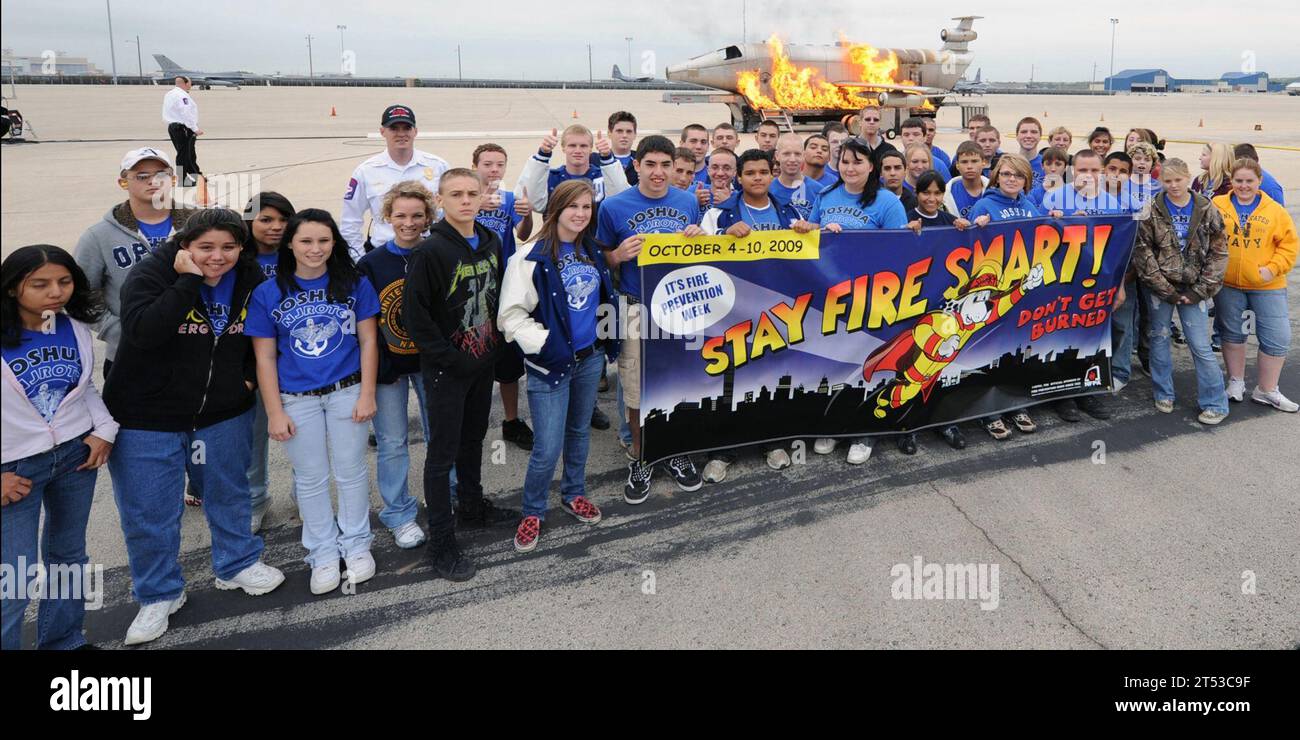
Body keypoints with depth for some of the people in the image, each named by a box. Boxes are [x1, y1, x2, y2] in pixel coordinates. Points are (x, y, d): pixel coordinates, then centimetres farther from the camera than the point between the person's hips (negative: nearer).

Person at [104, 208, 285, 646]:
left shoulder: (250, 279, -3)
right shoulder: (151, 274, -16)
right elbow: (143, 332, -33)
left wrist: (251, 376, 2)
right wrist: (188, 280, -33)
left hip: (224, 413, 4)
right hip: (147, 418, -3)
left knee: (230, 494, 19)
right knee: (149, 511, 4)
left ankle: (238, 565, 41)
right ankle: (159, 595, 24)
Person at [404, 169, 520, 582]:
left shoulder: (491, 243, 4)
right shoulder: (430, 251, -17)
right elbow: (414, 314, -18)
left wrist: (496, 343, 6)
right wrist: (448, 358, -18)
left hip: (484, 362, 7)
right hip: (446, 369, -6)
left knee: (473, 439, 21)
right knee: (443, 452, 1)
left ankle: (472, 506, 40)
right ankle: (441, 542, 9)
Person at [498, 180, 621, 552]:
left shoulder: (593, 251, 6)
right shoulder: (532, 257, -14)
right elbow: (512, 314, -14)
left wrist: (606, 335, 12)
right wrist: (545, 345, -19)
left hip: (590, 356, 6)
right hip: (551, 363, -6)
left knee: (579, 431, 19)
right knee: (548, 447, -5)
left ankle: (574, 494, 39)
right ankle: (532, 513, 16)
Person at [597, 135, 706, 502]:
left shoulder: (688, 202, 4)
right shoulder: (615, 207, -5)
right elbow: (602, 259, 4)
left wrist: (697, 239, -7)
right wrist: (620, 255, -18)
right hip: (638, 309, -2)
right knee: (638, 390, 5)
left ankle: (678, 454, 31)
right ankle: (639, 461, 24)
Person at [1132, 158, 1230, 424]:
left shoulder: (1207, 210, 0)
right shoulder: (1152, 211, -4)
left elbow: (1219, 252, 0)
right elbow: (1142, 252, -8)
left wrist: (1201, 289, -7)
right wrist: (1167, 290, -10)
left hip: (1194, 289, 0)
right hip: (1160, 288, 0)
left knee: (1201, 346, -2)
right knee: (1159, 339, 10)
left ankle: (1215, 404, 9)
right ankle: (1164, 394, 27)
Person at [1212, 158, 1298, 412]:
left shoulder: (1275, 210, 0)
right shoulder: (1217, 206, -2)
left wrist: (1273, 268, -11)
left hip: (1266, 286, 0)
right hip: (1227, 284, 0)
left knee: (1277, 338, 0)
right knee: (1232, 334, 13)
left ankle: (1267, 390, 16)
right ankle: (1236, 382, 31)